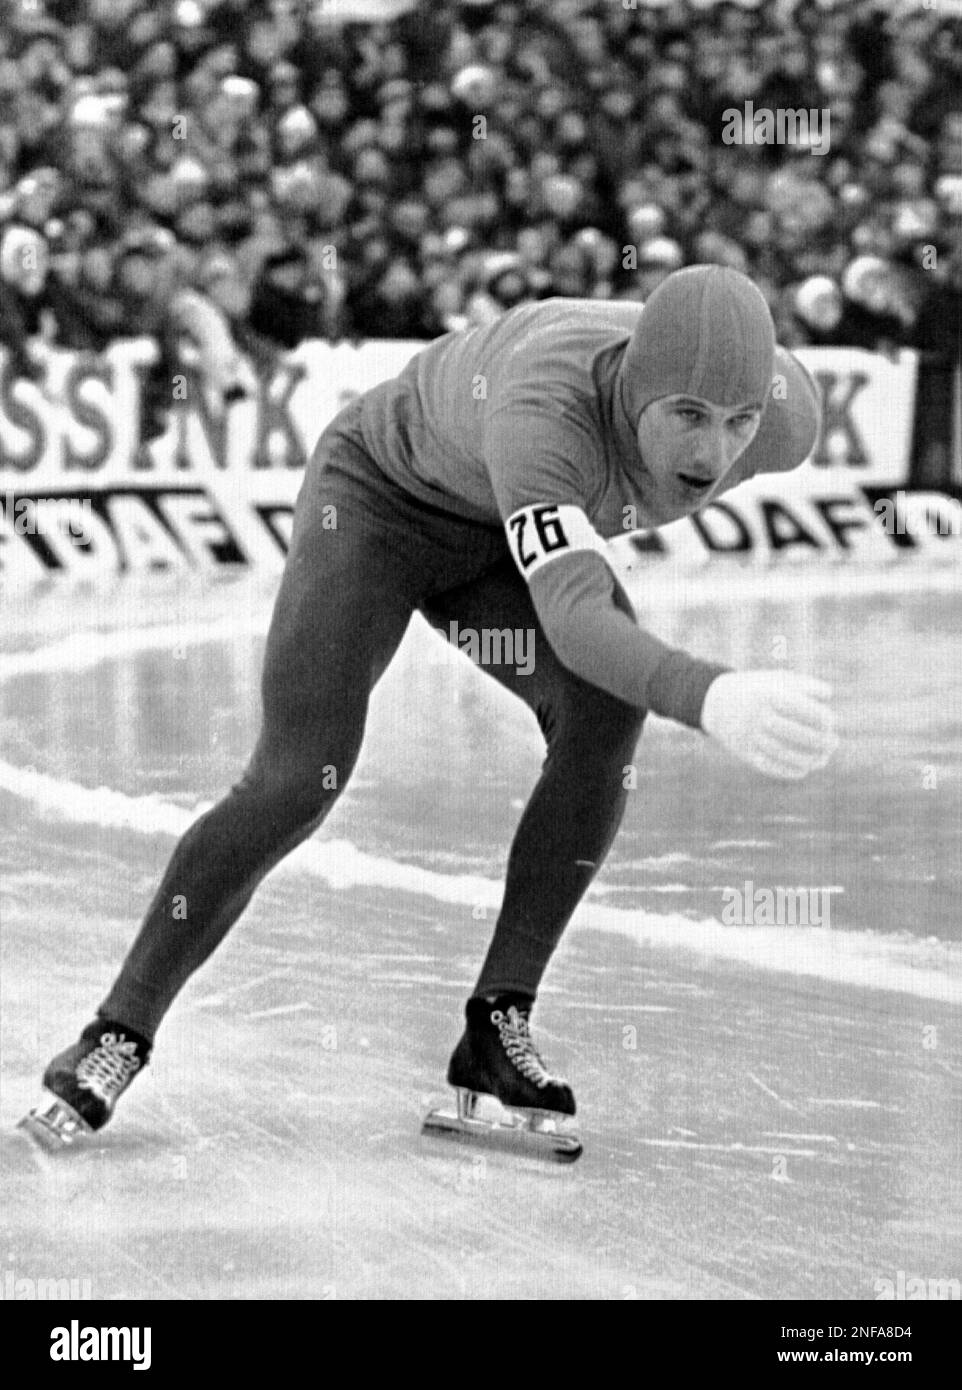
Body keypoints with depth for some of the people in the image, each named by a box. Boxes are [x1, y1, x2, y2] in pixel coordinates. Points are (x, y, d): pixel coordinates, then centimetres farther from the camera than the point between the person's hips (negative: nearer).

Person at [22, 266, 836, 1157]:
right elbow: (573, 619, -59)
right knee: (297, 782, -16)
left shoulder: (784, 417, -28)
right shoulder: (543, 406, -46)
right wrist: (709, 697, -78)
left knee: (605, 717, -23)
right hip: (383, 493, -5)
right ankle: (120, 1034, 0)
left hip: (504, 537, 5)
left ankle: (498, 1025, -14)